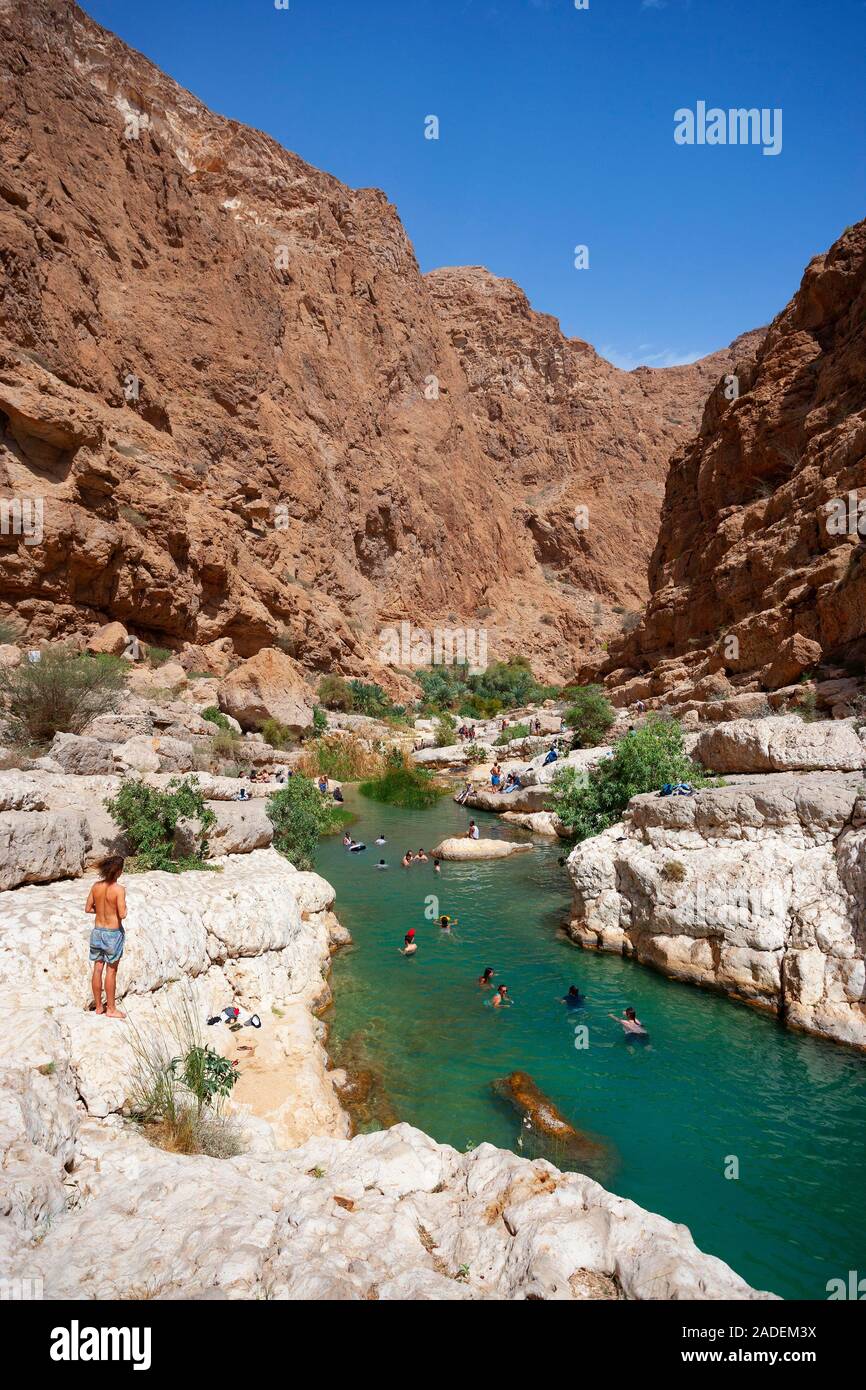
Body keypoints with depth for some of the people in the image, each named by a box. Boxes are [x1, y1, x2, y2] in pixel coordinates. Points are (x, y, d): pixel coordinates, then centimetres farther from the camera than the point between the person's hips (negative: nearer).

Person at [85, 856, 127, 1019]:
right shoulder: (119, 889, -20)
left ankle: (98, 1006, 24)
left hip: (98, 931, 5)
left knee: (97, 969, 12)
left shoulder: (96, 885, -3)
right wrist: (123, 907, -2)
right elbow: (122, 915, -22)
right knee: (111, 971, 5)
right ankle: (111, 1009, 15)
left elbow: (88, 908, 3)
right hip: (113, 932, -5)